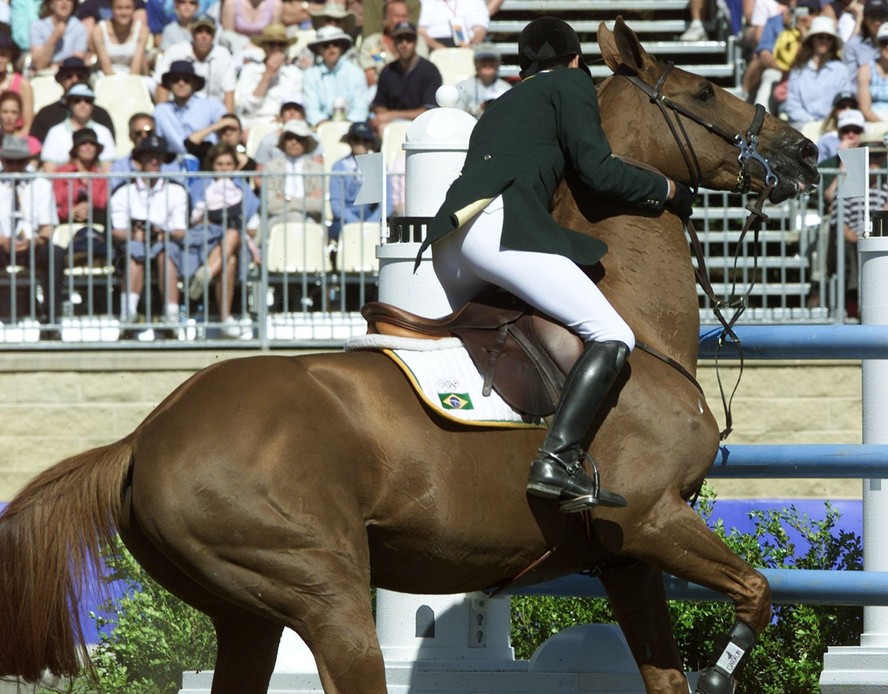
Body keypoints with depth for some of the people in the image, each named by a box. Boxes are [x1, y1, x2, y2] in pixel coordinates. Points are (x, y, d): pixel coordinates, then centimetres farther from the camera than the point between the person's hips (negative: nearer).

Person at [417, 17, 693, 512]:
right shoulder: (571, 85, 14)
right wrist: (669, 191, 16)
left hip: (447, 243, 8)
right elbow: (599, 171, 3)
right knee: (613, 338, -13)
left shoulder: (502, 105, 35)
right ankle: (558, 459, -32)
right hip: (503, 225, -8)